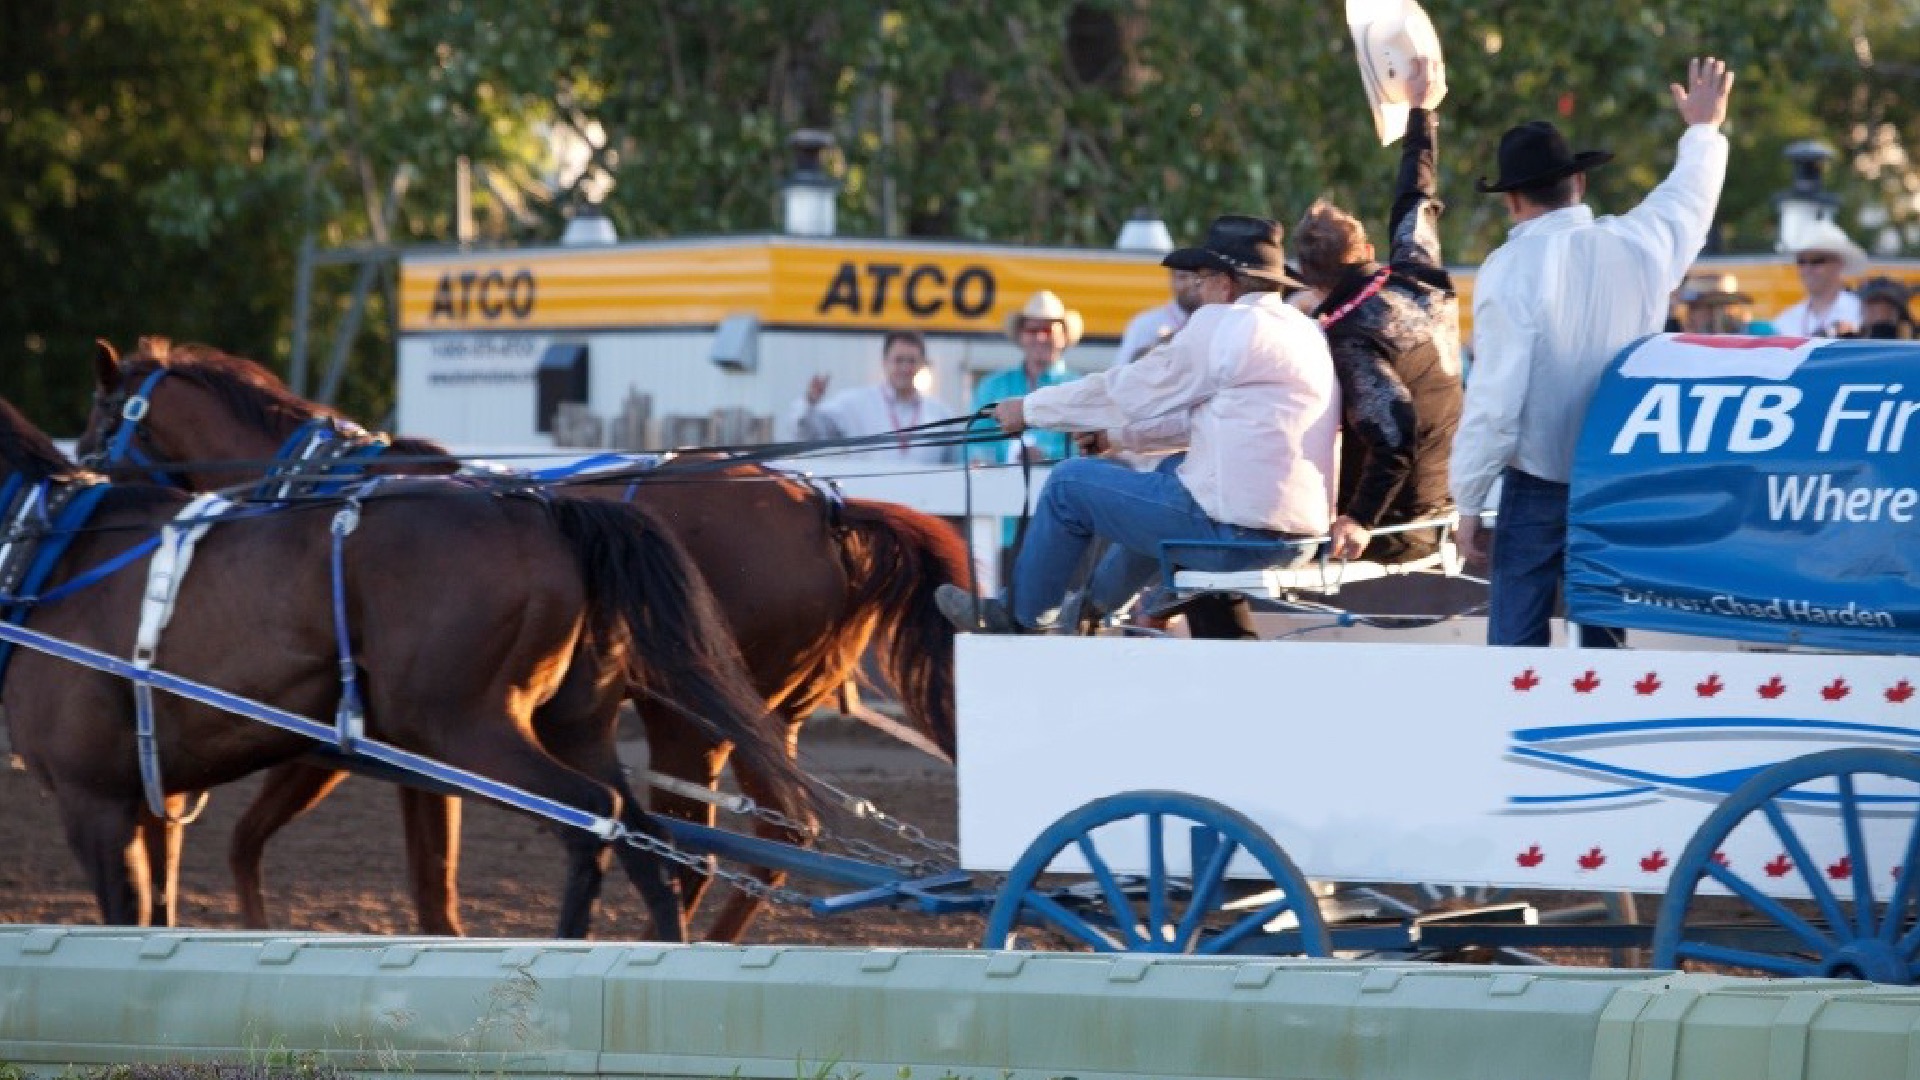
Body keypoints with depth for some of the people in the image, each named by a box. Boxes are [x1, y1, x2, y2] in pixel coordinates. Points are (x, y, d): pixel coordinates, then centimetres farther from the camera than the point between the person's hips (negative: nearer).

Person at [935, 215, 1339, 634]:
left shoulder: (1221, 324, -10)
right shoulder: (1304, 329, 15)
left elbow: (1129, 390, -1)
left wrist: (1029, 409, 12)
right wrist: (1117, 432, 32)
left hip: (1234, 535, -9)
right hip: (1300, 540, 9)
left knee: (1071, 482, 9)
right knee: (1173, 469, 36)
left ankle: (1022, 617, 25)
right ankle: (1096, 602, 47)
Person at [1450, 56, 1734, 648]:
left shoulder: (1509, 270, -13)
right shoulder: (1635, 246, -1)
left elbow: (1494, 398, -15)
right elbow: (1686, 199, 23)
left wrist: (1468, 502, -8)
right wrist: (1704, 129, 42)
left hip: (1538, 488, -4)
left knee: (1516, 642, -2)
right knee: (1610, 643, 10)